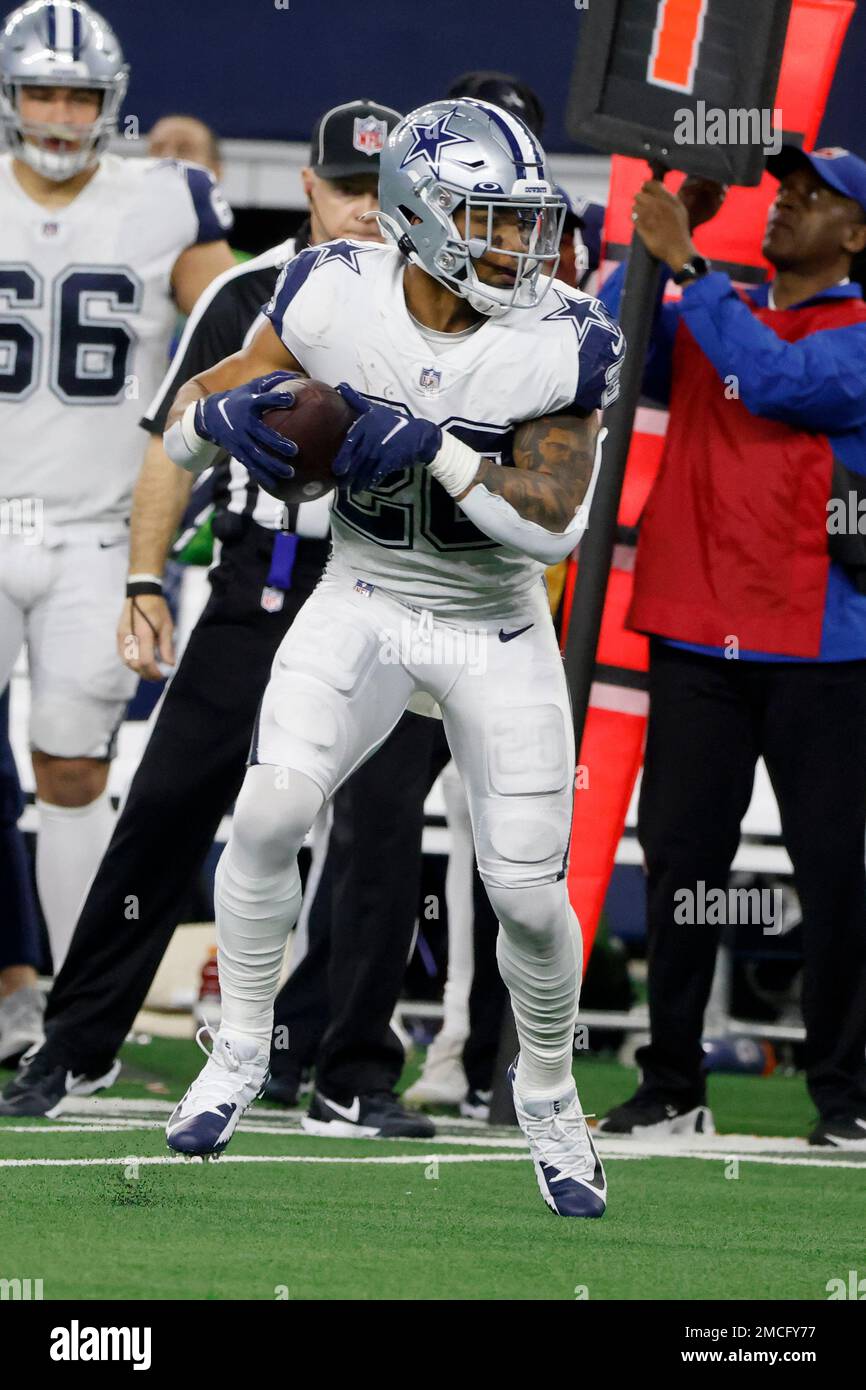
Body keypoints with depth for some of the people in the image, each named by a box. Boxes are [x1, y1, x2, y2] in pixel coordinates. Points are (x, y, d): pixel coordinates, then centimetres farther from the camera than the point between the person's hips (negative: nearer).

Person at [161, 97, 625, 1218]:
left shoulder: (565, 345, -18)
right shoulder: (335, 296, -14)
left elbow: (553, 527, -21)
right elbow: (182, 436, -5)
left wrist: (437, 447, -33)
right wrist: (223, 411, -29)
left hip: (497, 632, 0)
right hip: (364, 607, 1)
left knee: (529, 895, -3)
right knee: (269, 813, -20)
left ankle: (547, 1094, 26)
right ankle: (241, 1051, 2)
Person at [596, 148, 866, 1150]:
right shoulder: (706, 317, 15)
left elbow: (775, 380, -17)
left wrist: (686, 265, -16)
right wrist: (650, 247, -5)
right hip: (696, 640, 4)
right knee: (680, 858, 3)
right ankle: (671, 1090, 8)